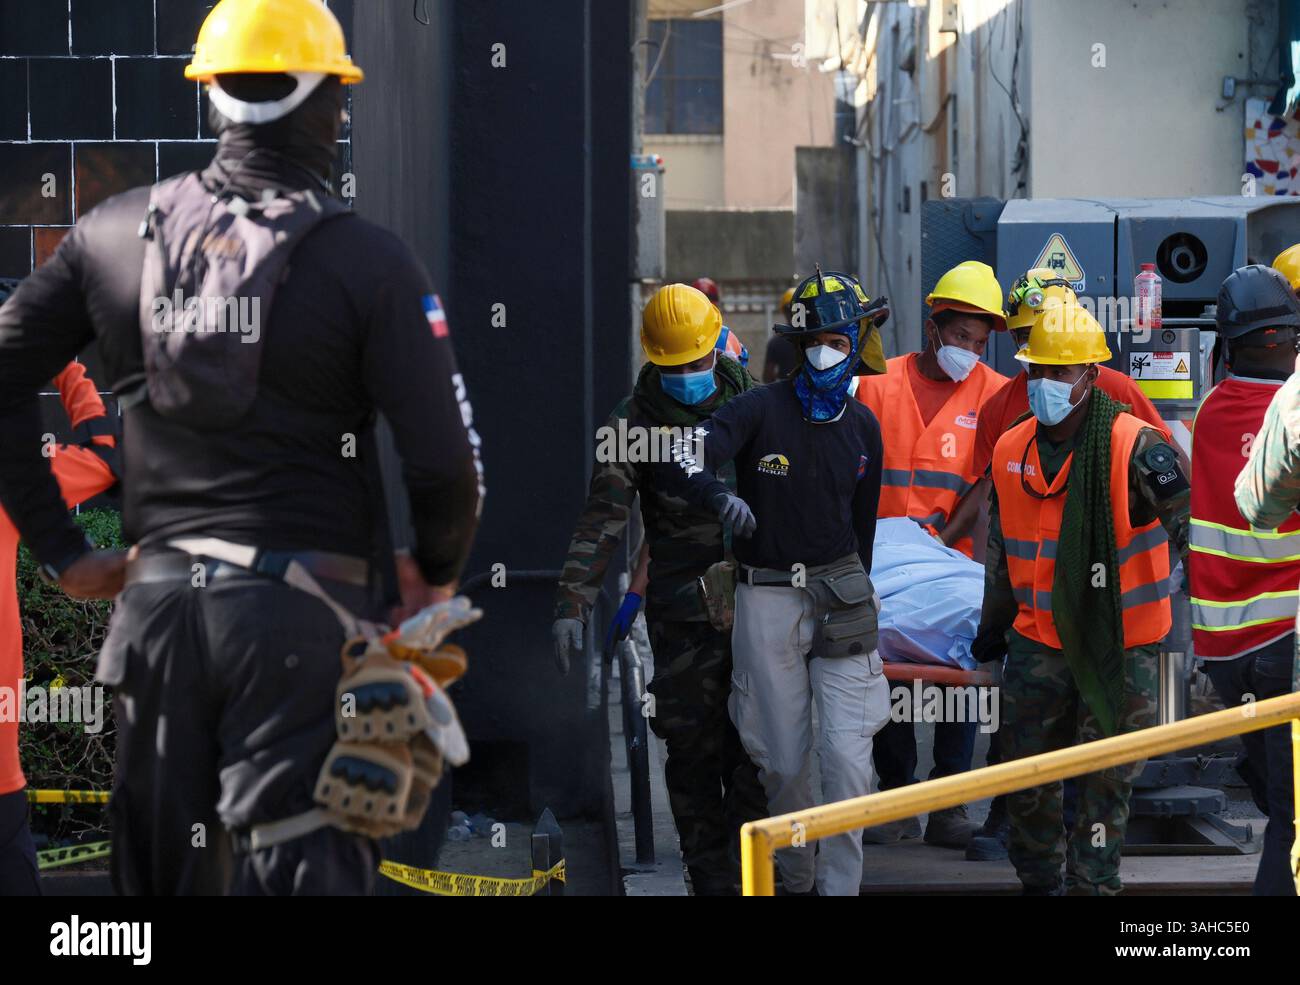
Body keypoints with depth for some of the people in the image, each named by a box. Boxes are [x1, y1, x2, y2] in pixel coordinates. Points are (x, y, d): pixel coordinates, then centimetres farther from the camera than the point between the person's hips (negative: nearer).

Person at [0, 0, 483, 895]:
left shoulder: (117, 234, 6)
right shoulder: (367, 259, -8)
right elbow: (446, 461, -10)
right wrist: (437, 576, 10)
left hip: (156, 600, 4)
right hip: (302, 606, -4)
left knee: (163, 869, 14)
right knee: (301, 866, -4)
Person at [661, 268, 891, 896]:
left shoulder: (862, 427, 7)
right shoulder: (761, 410, -7)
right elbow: (684, 460, -19)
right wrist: (718, 495, -40)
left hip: (838, 593, 2)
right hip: (766, 601, -2)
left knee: (848, 755, -9)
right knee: (783, 760, 5)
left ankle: (841, 886, -2)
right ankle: (796, 880, 24)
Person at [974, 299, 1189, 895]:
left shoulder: (1133, 447, -13)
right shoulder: (1011, 452, 5)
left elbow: (1186, 514, -21)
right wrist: (993, 627, 23)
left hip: (1119, 644, -5)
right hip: (1039, 640, 5)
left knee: (1106, 779, 3)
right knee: (1025, 776, 10)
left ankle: (1092, 885, 13)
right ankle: (1038, 881, 28)